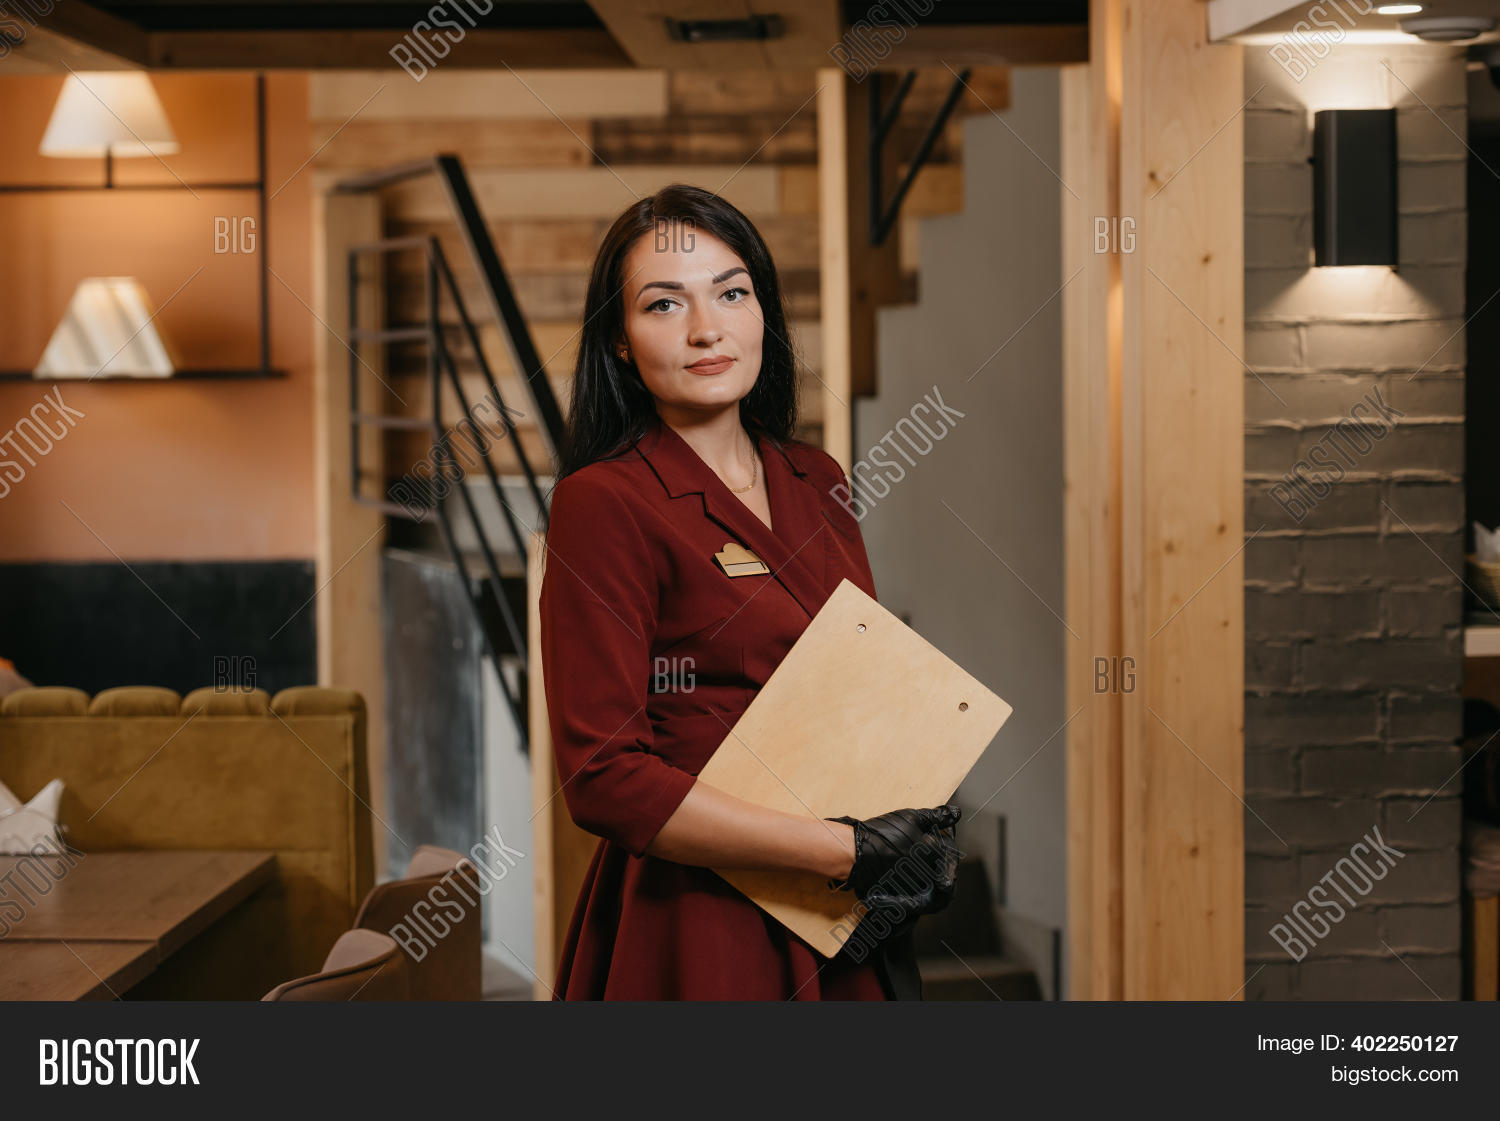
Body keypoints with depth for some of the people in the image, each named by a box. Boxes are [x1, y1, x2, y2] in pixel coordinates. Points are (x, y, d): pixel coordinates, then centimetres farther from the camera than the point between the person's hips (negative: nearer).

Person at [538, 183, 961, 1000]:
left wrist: (916, 840, -5)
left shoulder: (815, 482, 7)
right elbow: (602, 777, -19)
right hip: (695, 940, -6)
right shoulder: (602, 503, -13)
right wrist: (848, 851, -20)